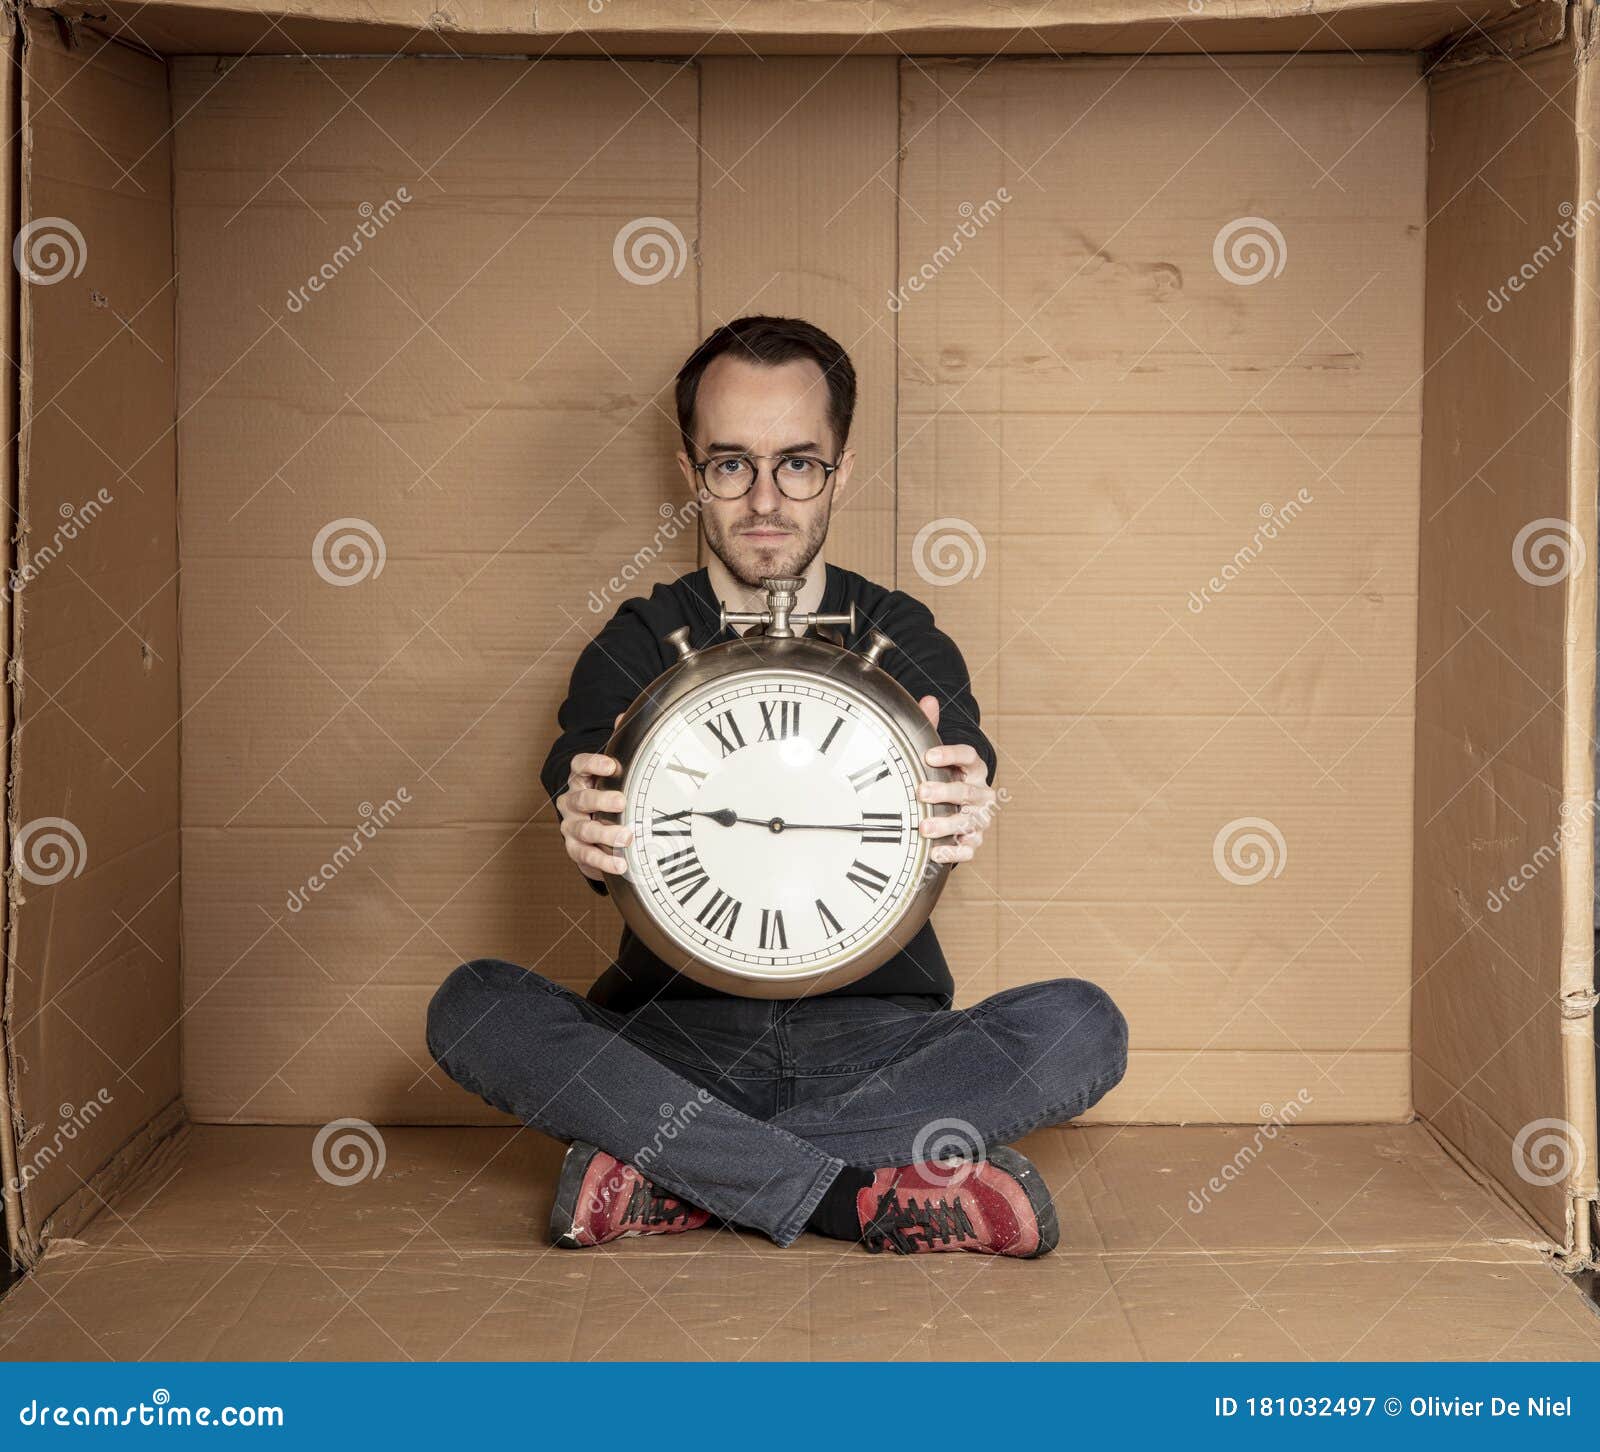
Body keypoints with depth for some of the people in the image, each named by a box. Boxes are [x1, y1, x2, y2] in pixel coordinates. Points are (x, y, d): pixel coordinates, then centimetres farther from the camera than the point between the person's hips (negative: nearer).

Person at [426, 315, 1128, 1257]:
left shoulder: (906, 642, 7)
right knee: (473, 1010, -26)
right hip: (675, 1031, 0)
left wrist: (963, 821, -39)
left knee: (1083, 1028, -25)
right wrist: (592, 835, -38)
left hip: (873, 1038, 1)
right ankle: (873, 1194, -29)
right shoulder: (636, 648, 7)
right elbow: (591, 821, -12)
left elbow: (956, 792, -14)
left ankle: (673, 1181, -24)